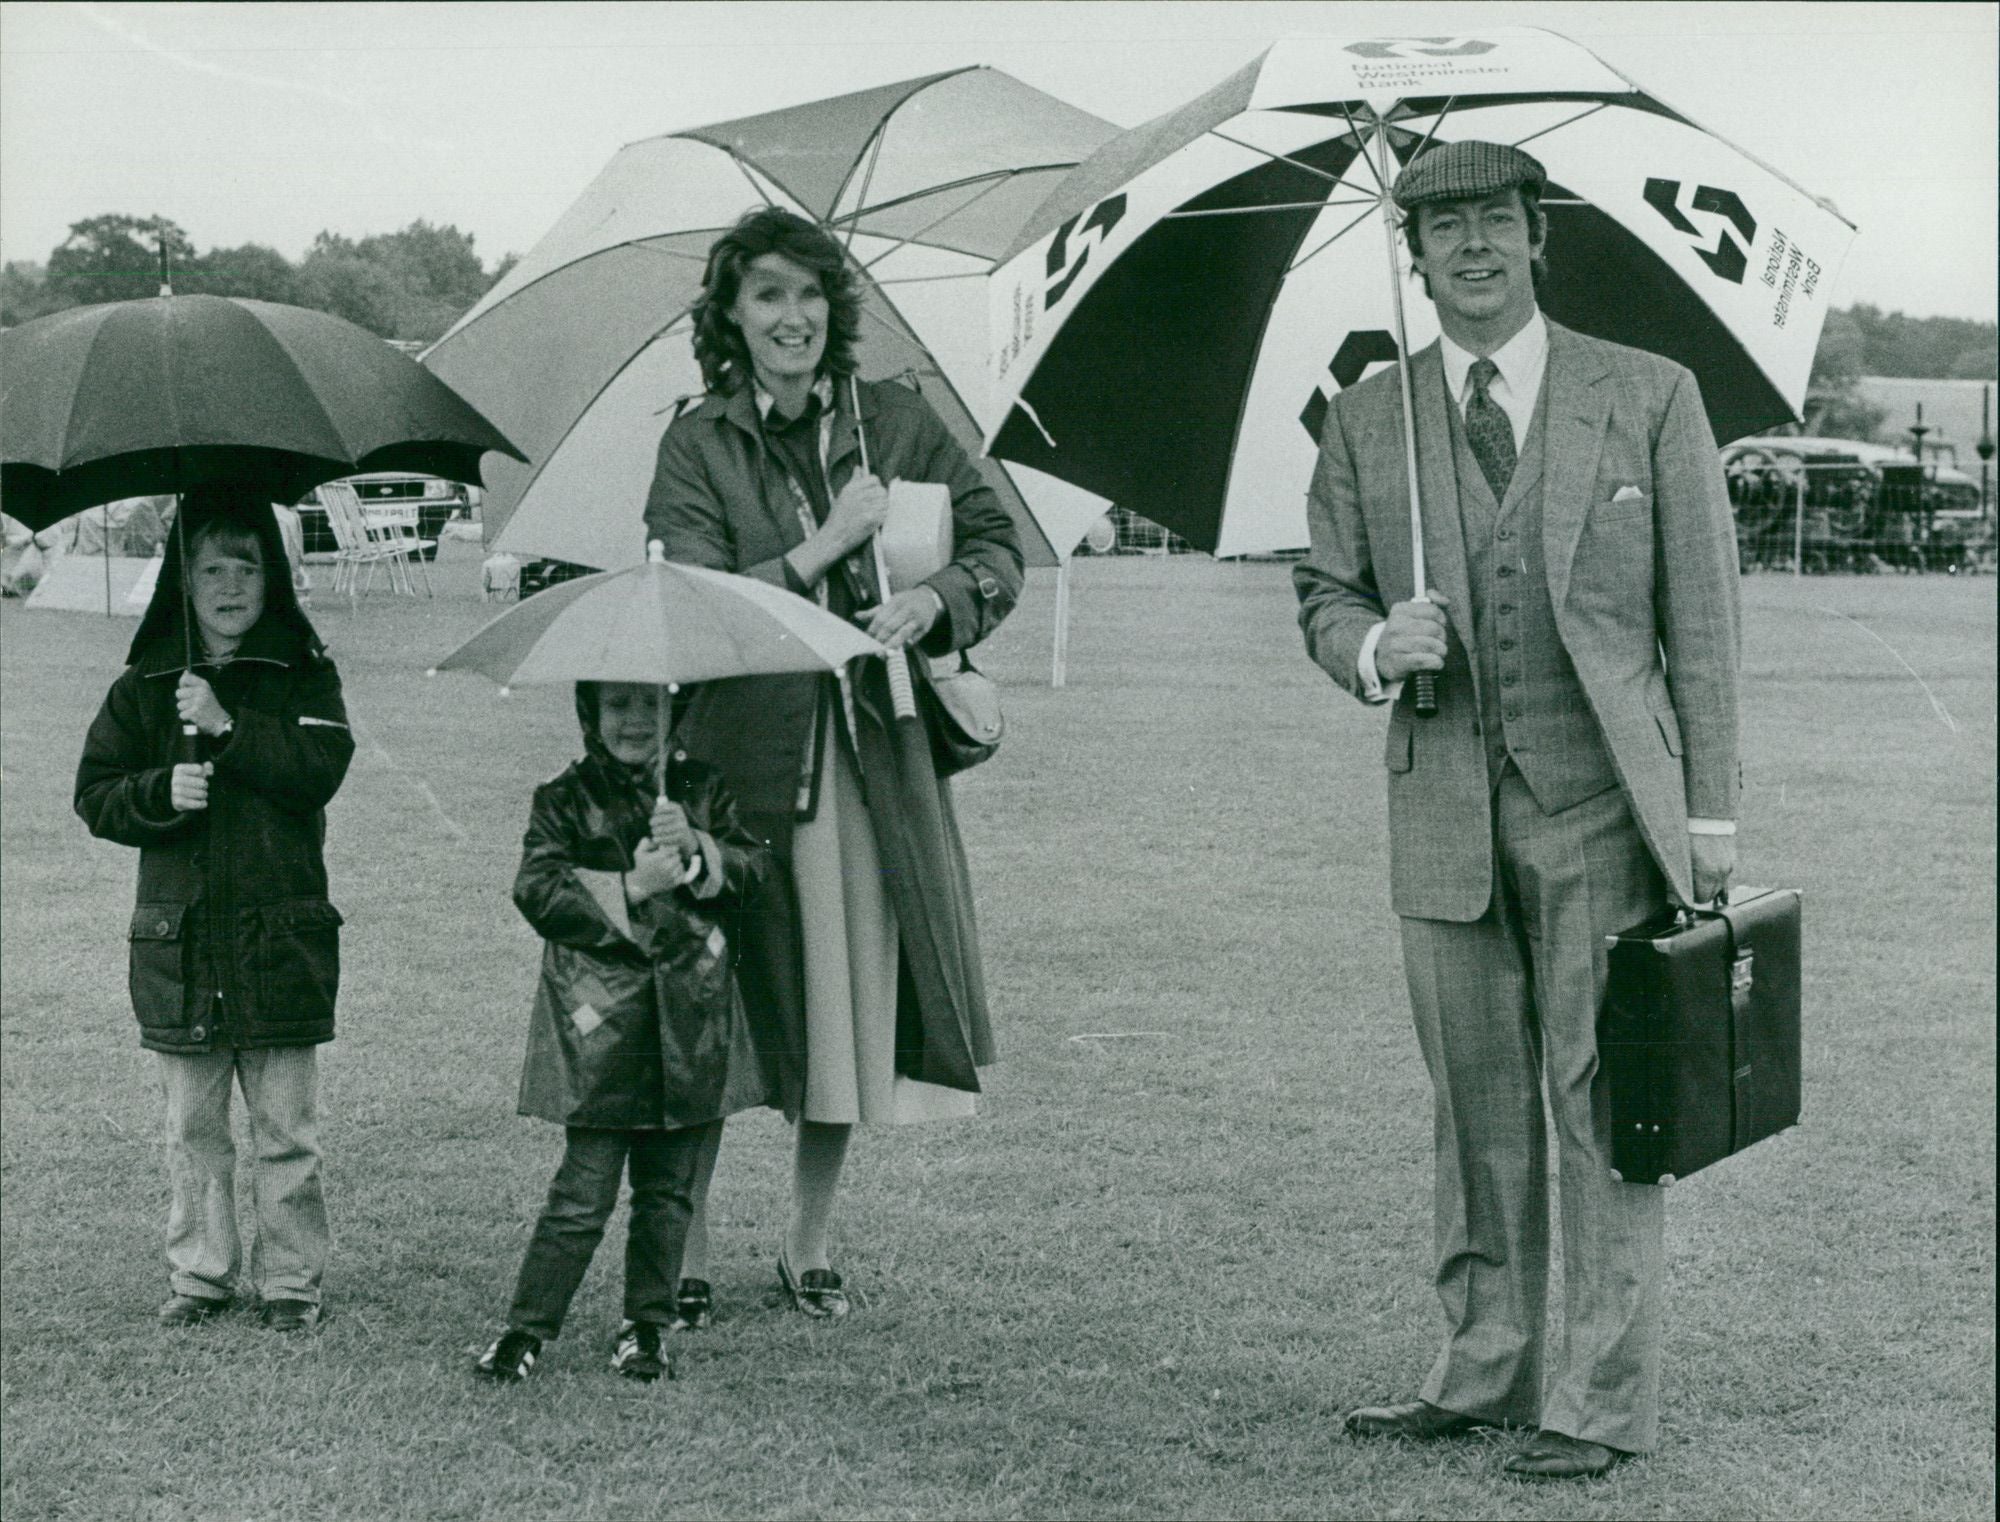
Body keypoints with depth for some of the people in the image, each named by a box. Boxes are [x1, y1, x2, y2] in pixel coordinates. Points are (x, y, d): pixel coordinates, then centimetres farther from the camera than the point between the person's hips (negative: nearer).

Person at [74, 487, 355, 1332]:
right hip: (178, 937, 2)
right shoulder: (143, 686, 7)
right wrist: (161, 793, -13)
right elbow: (95, 794, 6)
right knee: (192, 1128, 9)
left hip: (281, 936, -2)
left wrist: (229, 728, -21)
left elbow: (322, 769, -13)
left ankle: (290, 1279, 12)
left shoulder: (304, 675, 2)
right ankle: (198, 1274, 20)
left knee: (285, 1129, 2)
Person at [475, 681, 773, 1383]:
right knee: (584, 1189, -5)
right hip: (601, 1020, -3)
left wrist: (696, 848, -16)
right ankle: (527, 1328, 4)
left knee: (671, 1188, 8)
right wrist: (632, 888, -16)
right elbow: (538, 892, -8)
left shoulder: (703, 790, 11)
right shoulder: (564, 800, 3)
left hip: (693, 1019, 3)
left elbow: (752, 866, 3)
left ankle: (646, 1325, 21)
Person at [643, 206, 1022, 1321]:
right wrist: (825, 547, -12)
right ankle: (687, 1252, 11)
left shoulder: (895, 421, 9)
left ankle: (809, 1248, 20)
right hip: (742, 755, -2)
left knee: (853, 1007, 5)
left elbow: (999, 545, 10)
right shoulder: (698, 447, 3)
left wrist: (933, 602, -9)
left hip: (874, 757, 2)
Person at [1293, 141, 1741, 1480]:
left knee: (1600, 1103, -2)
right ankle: (1485, 1372, 22)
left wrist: (1712, 811, -3)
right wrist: (1373, 646, -9)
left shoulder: (1649, 397, 2)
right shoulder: (1366, 418, 10)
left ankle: (1602, 1402, 7)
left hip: (1602, 803, -3)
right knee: (1478, 1109, 10)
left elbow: (1702, 616, 2)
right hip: (1446, 805, 3)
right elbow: (1324, 595, 15)